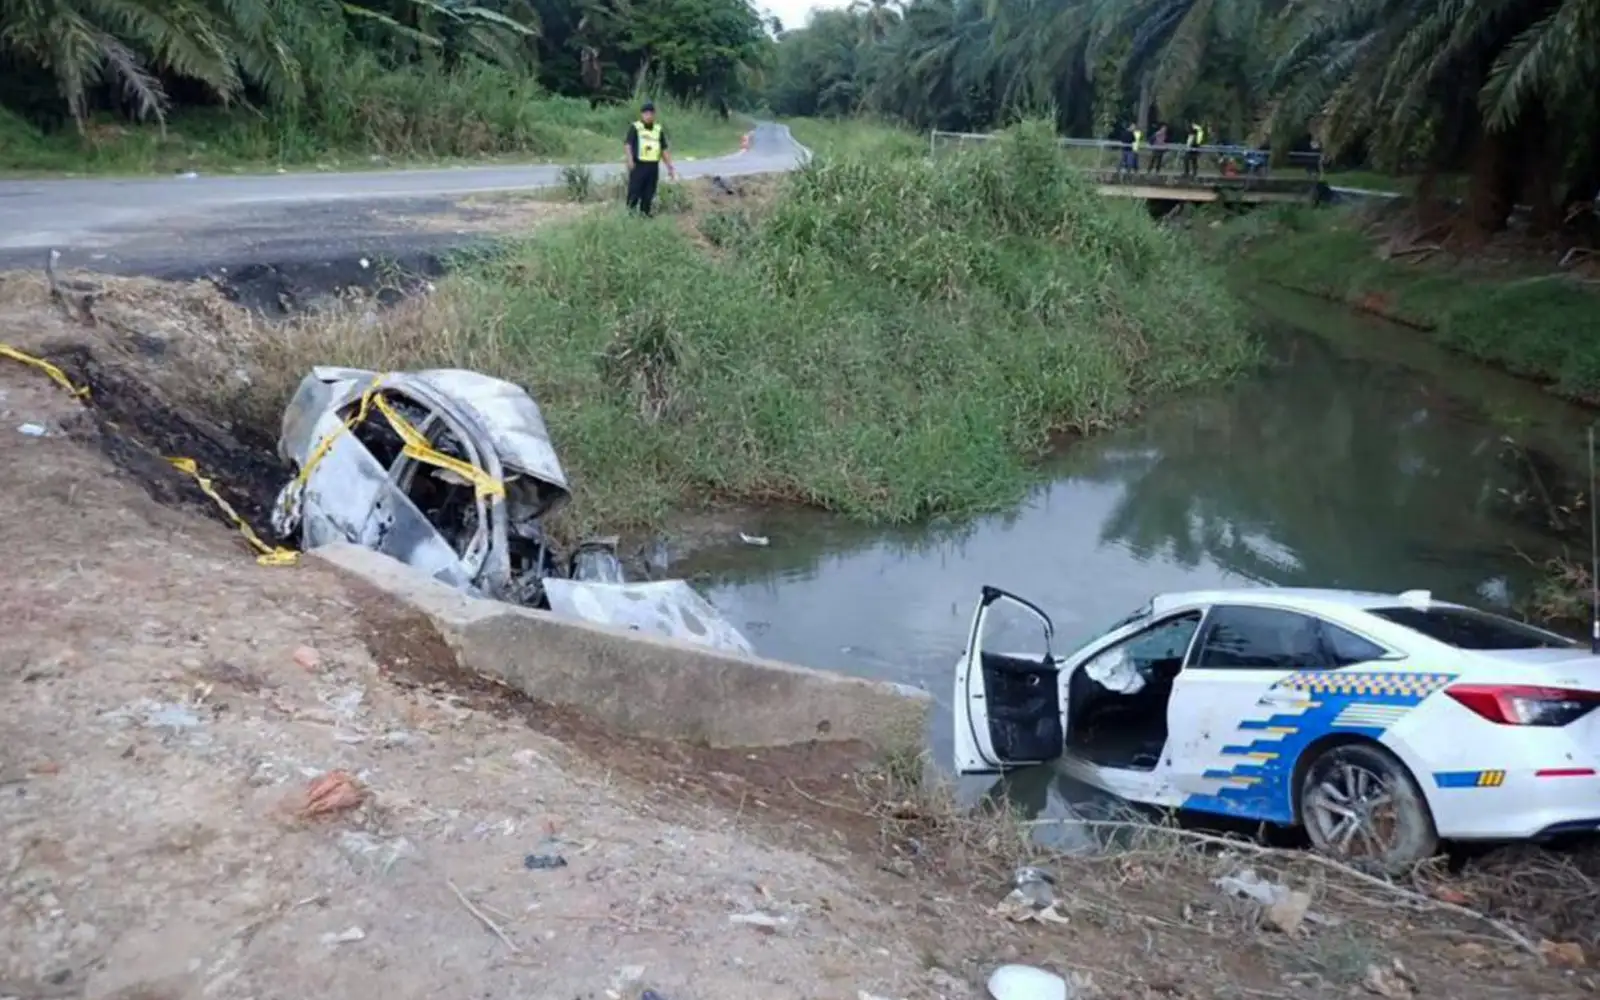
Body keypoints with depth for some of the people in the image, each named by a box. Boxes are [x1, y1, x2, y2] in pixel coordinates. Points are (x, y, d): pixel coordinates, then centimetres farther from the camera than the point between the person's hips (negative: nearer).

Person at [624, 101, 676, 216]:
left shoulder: (659, 129, 14)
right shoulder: (635, 128, -1)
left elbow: (664, 149, 18)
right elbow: (627, 144, -10)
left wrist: (670, 166, 13)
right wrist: (630, 160, -25)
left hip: (653, 166, 5)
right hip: (638, 165, -5)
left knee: (648, 196, 9)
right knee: (634, 194, -5)